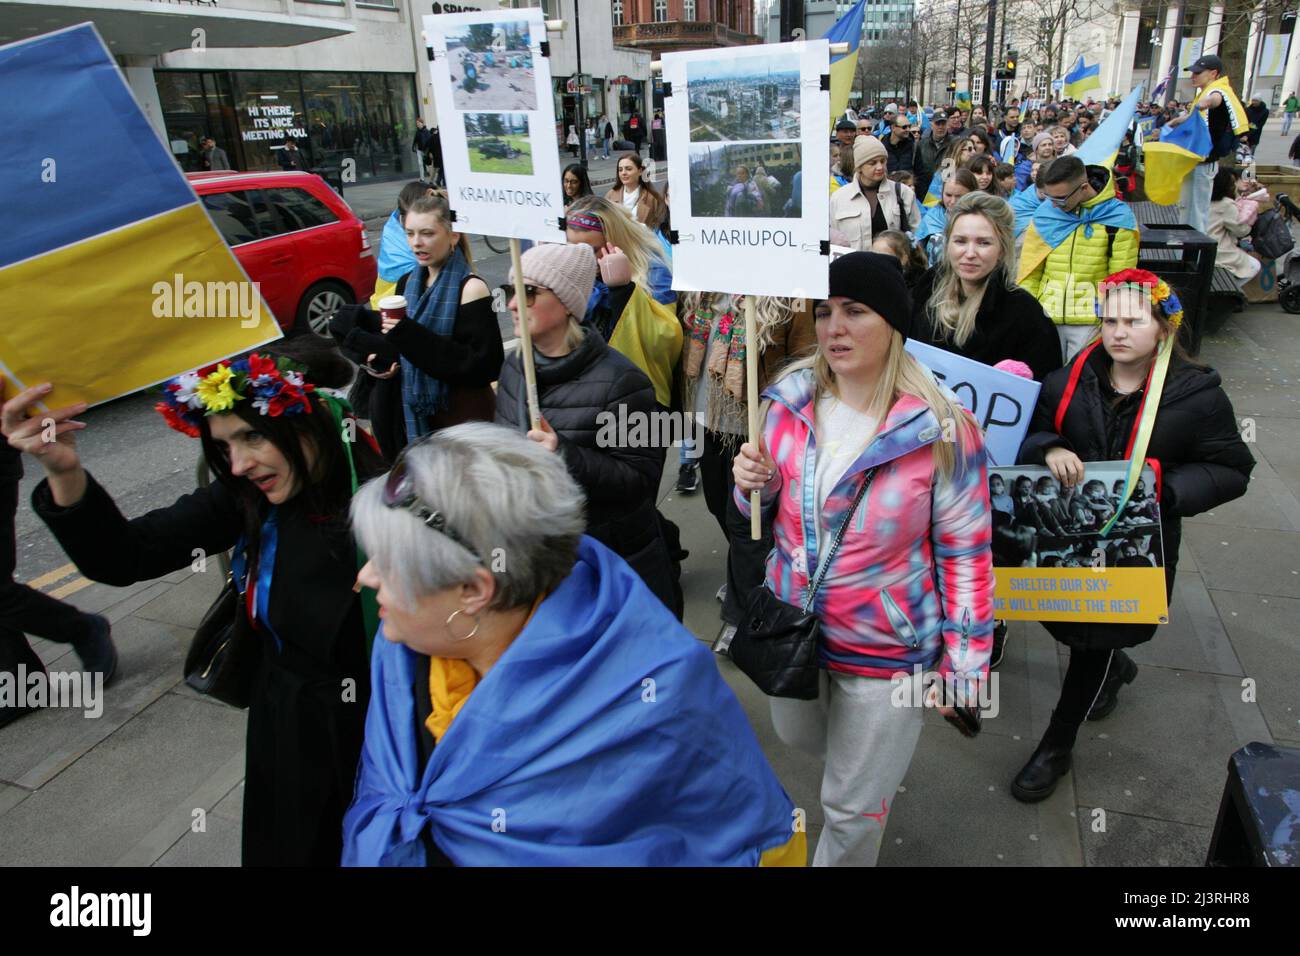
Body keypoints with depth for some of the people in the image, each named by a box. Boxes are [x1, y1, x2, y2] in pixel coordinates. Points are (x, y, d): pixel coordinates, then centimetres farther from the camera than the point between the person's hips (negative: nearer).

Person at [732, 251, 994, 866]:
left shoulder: (943, 428, -20)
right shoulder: (790, 401, -7)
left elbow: (966, 554, -11)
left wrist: (963, 664, -8)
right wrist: (753, 485, -16)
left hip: (886, 649, -4)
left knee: (852, 810, 12)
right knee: (798, 737, 30)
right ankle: (876, 767, 62)